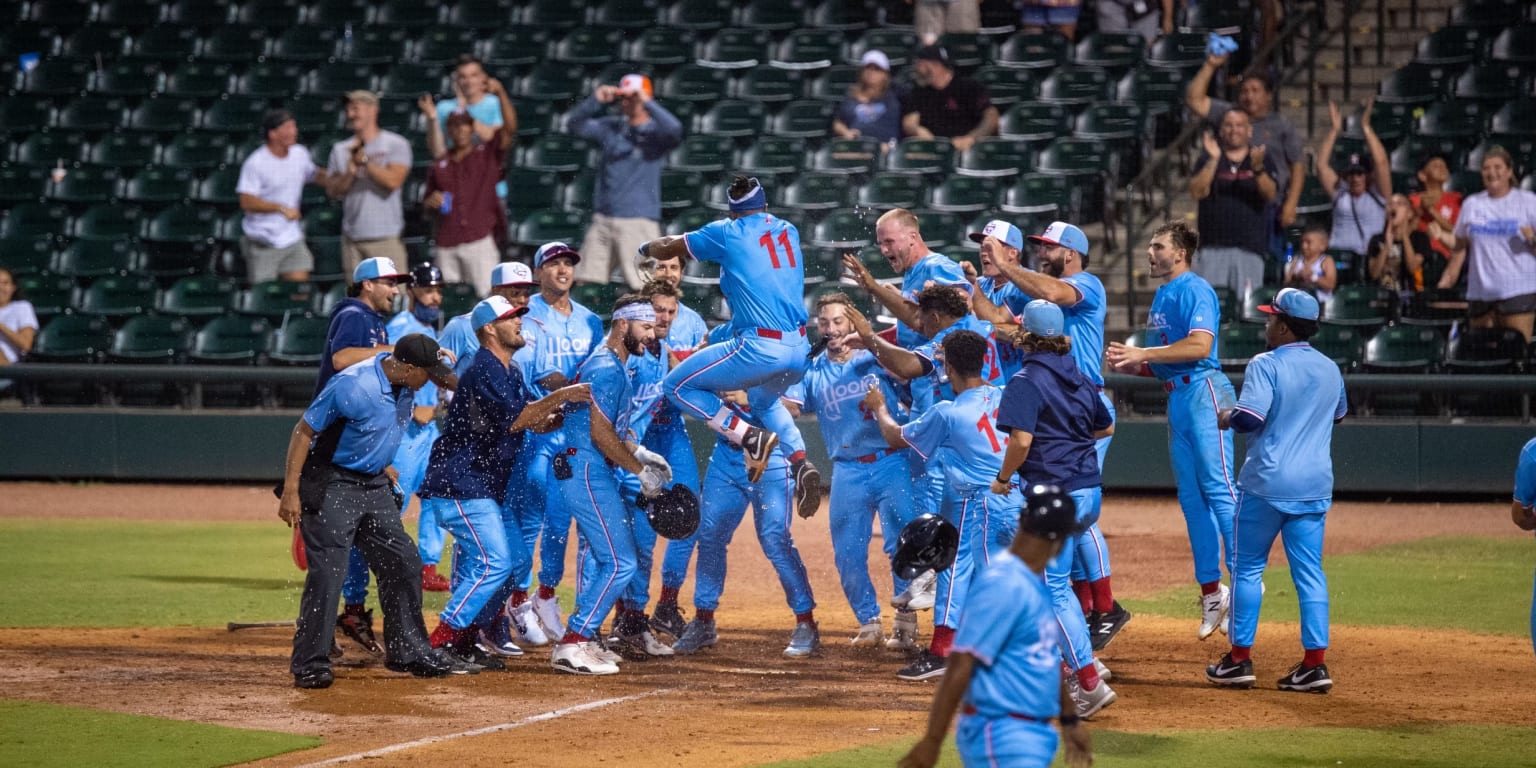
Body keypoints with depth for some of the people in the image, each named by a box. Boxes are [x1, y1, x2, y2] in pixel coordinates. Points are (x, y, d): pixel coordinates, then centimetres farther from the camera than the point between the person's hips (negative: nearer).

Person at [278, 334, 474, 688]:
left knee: (403, 564, 10)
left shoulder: (404, 377, -3)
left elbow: (451, 380, 20)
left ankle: (410, 652, 21)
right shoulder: (350, 386, -25)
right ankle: (310, 666, -6)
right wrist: (290, 492, -23)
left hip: (375, 486, 8)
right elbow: (304, 431, -19)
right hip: (333, 485, -8)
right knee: (327, 573, -12)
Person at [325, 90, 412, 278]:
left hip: (387, 236, -4)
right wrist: (350, 172, -9)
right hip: (352, 238, 4)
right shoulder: (341, 150, 15)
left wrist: (364, 161, -7)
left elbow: (393, 181, -11)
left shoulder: (395, 144, 2)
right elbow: (332, 190, 8)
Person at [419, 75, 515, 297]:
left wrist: (500, 93, -19)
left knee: (489, 294, -11)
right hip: (446, 245, 3)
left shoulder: (487, 154, 8)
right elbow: (427, 209, 23)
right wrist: (431, 202, -1)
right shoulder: (439, 164, 17)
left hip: (480, 239, -3)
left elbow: (509, 128, -8)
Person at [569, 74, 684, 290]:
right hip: (602, 219, 6)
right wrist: (595, 100, -7)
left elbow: (674, 131, -24)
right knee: (585, 283, 8)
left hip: (639, 221, -6)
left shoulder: (654, 132, -3)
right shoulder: (610, 128, 12)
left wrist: (646, 102, -21)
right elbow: (576, 125, 5)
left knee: (641, 287, -11)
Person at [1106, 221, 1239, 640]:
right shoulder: (1161, 296, 19)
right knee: (1190, 495, 9)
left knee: (1218, 487, -13)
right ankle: (1211, 590, 13)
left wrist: (1144, 353, -22)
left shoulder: (1196, 291, -10)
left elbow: (1199, 345, -24)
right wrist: (1134, 365, 5)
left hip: (1204, 391, -10)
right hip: (1176, 397, 10)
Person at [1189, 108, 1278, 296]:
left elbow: (1270, 194, -5)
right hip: (1213, 246, 0)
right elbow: (1196, 192, -4)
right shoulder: (1209, 159, 10)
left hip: (1250, 247, 0)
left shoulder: (1262, 159, 9)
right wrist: (1213, 161, -14)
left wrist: (1257, 168, -23)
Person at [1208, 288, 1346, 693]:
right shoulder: (1329, 369, 9)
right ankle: (1315, 664, 0)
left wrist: (1226, 417, -2)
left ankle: (1239, 660, 9)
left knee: (1248, 567, 7)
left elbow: (1249, 417, -22)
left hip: (1267, 484, -5)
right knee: (1310, 572, 6)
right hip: (1314, 487, 5)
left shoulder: (1266, 366, -12)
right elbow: (1339, 413, 26)